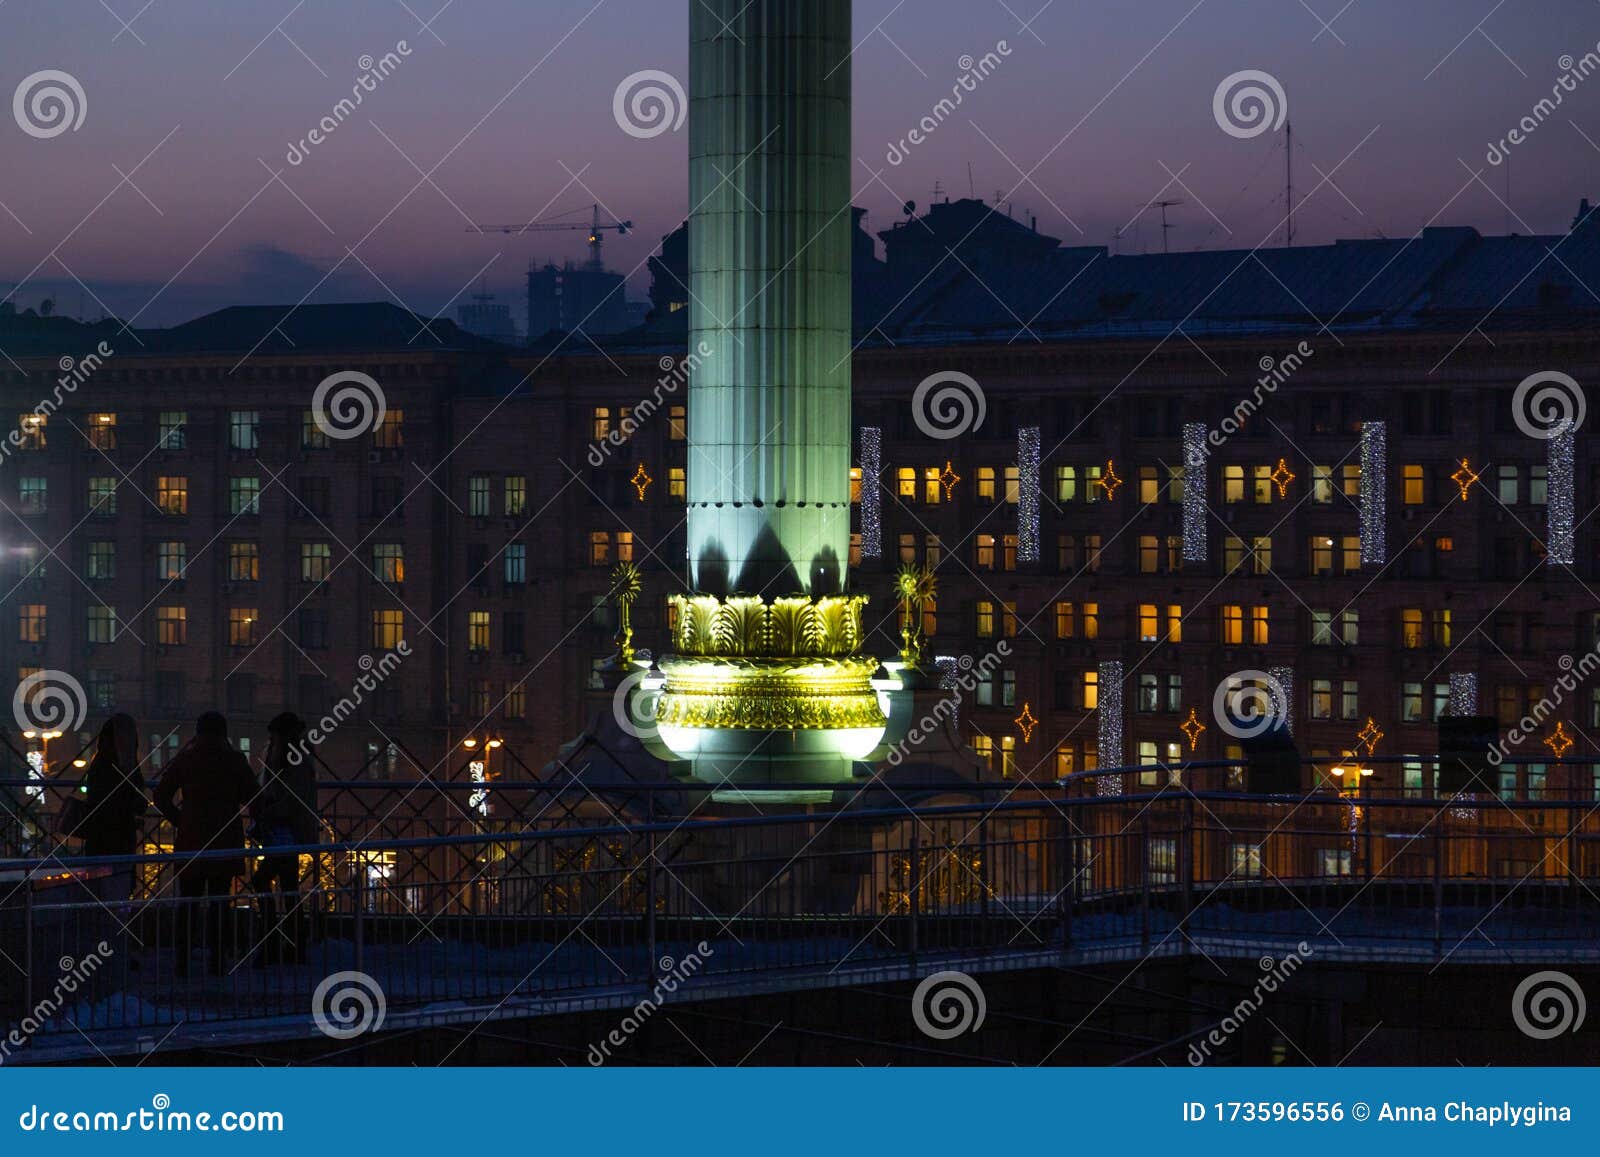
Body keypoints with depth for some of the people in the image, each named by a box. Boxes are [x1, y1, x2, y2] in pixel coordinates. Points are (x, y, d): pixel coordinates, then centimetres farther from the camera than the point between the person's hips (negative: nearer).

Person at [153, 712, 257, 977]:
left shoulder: (184, 759, 0)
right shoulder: (235, 761, -2)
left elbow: (161, 797, 0)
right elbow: (251, 797, 4)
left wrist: (179, 820, 9)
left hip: (191, 839, 0)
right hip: (226, 840, 0)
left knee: (189, 903, 6)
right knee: (219, 903, 4)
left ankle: (183, 962, 3)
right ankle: (217, 962, 1)